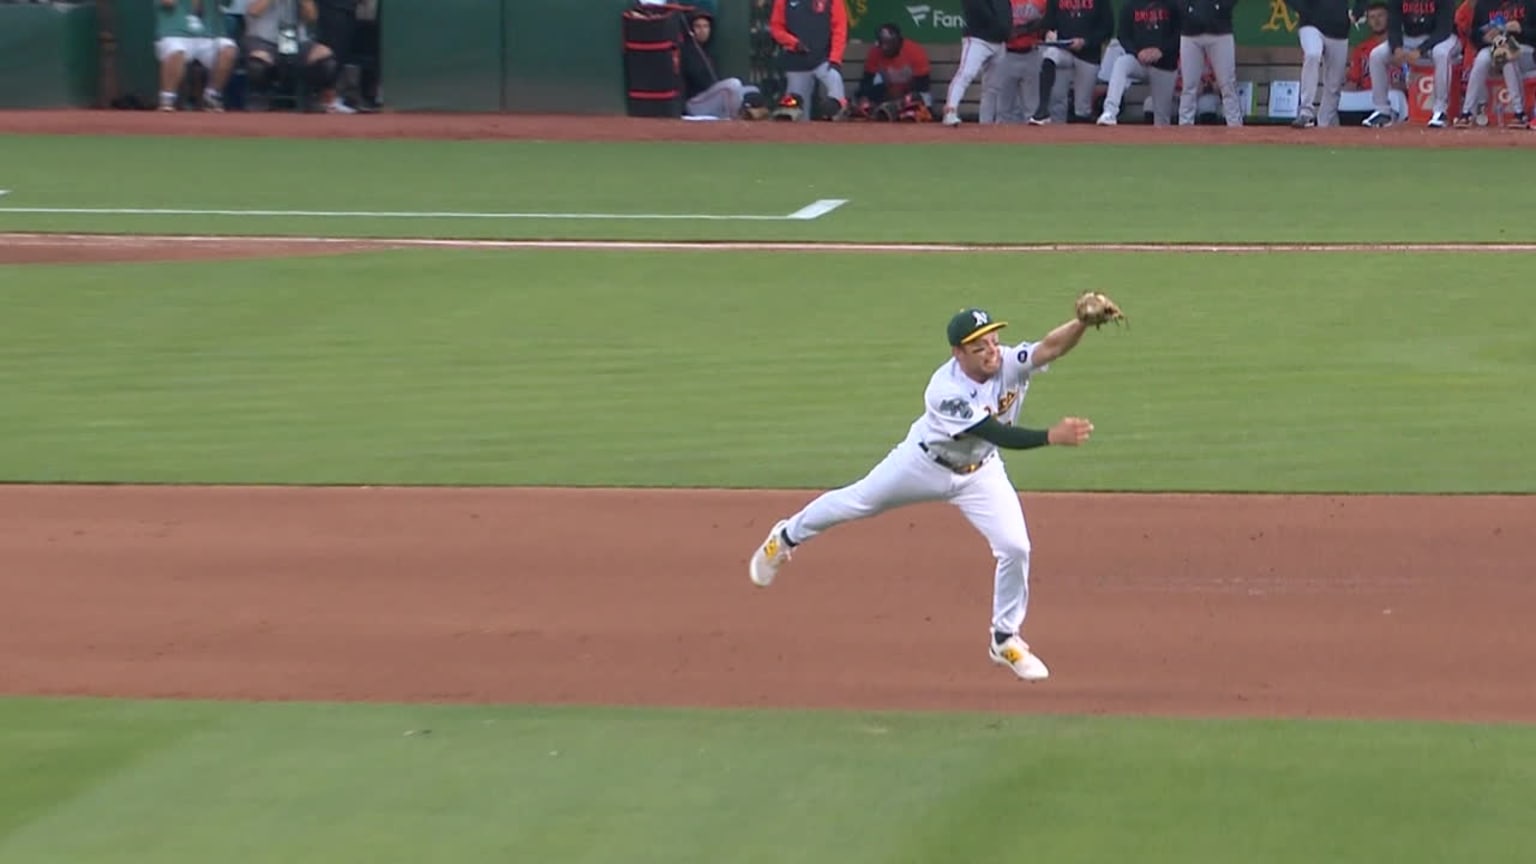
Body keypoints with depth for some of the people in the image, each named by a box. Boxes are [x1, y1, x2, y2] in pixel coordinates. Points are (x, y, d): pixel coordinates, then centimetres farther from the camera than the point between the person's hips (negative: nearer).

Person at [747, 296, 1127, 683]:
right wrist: (1052, 436, -58)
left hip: (980, 473, 3)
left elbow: (1051, 347, -45)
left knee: (1015, 547, -8)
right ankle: (787, 536, 45)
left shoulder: (1010, 364, -26)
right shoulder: (944, 391, -38)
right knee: (854, 503, 15)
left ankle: (1006, 639, 13)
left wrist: (1083, 323, -64)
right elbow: (998, 434, -46)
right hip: (924, 463, -3)